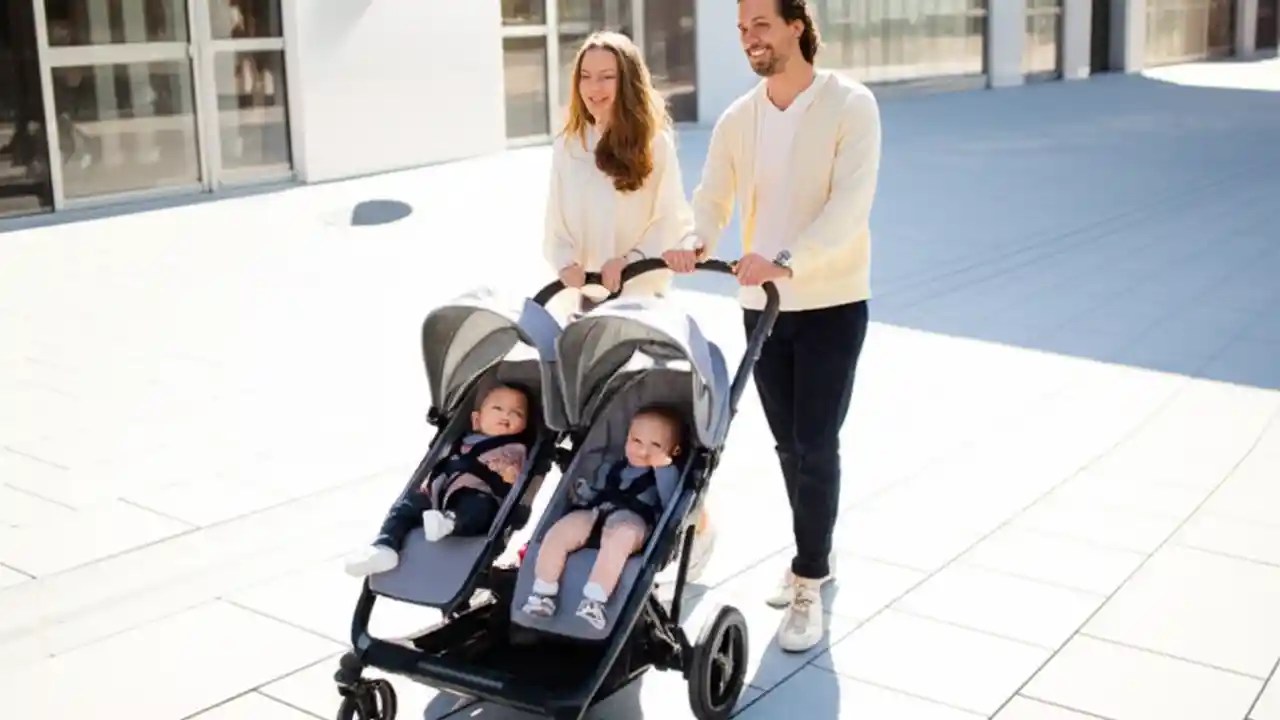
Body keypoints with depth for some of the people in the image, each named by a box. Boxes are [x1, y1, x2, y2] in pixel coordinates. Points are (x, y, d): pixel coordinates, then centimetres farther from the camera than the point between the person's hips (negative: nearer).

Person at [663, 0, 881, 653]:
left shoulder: (850, 105, -11)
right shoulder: (736, 119, 5)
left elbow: (849, 207, -21)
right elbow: (712, 199, 2)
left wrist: (784, 260, -34)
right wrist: (695, 241, -21)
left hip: (832, 304, -5)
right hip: (761, 305, 5)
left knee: (816, 445, -5)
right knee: (789, 444, 14)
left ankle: (807, 586, 6)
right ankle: (814, 558, 32)